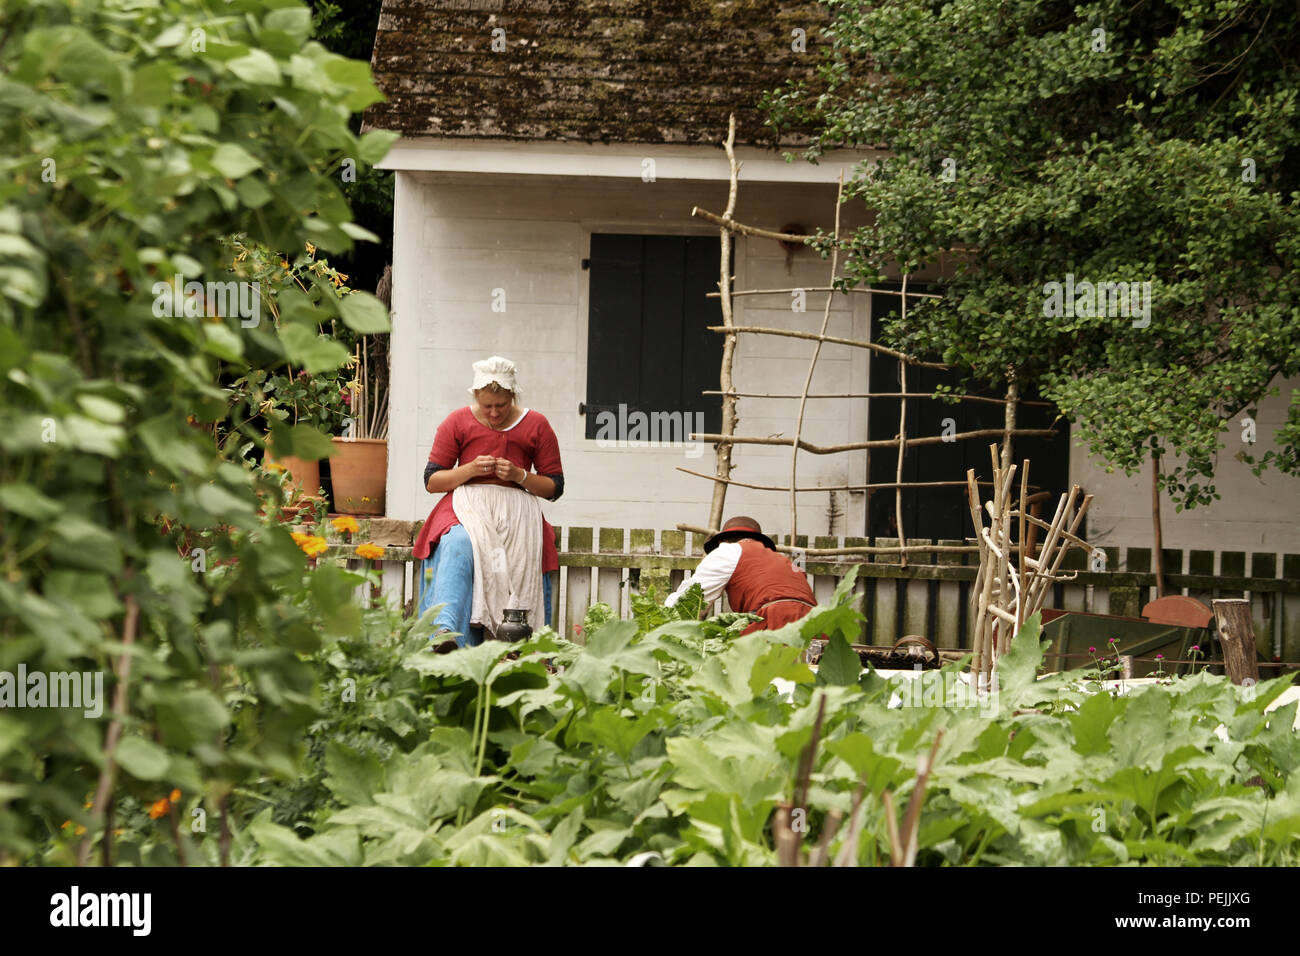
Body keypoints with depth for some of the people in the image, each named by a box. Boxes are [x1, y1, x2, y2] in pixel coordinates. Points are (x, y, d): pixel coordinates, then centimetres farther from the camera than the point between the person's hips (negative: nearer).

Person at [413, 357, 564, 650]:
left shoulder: (536, 426, 10)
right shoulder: (458, 422, 10)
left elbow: (555, 487, 11)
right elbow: (431, 481, 8)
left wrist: (520, 475, -8)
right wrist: (470, 470, -10)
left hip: (516, 510, 1)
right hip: (468, 505, -1)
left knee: (523, 556, -34)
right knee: (457, 547, -36)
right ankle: (445, 631, -55)